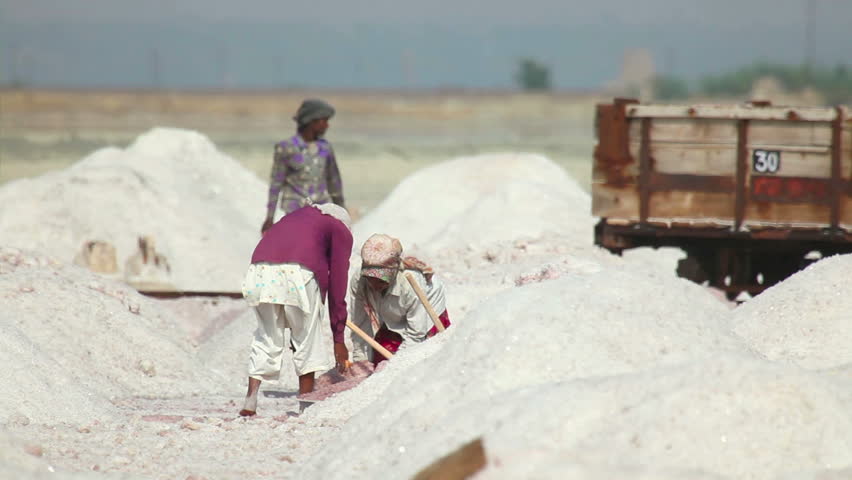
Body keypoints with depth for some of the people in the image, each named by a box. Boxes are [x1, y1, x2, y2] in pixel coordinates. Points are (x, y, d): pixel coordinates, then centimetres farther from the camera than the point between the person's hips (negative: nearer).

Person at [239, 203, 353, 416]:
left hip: (260, 272, 4)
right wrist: (338, 339, 19)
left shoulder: (295, 217, 37)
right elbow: (336, 288, 17)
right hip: (298, 275, -4)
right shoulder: (341, 232, 23)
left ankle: (250, 399, 5)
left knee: (267, 339, 16)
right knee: (307, 340, 12)